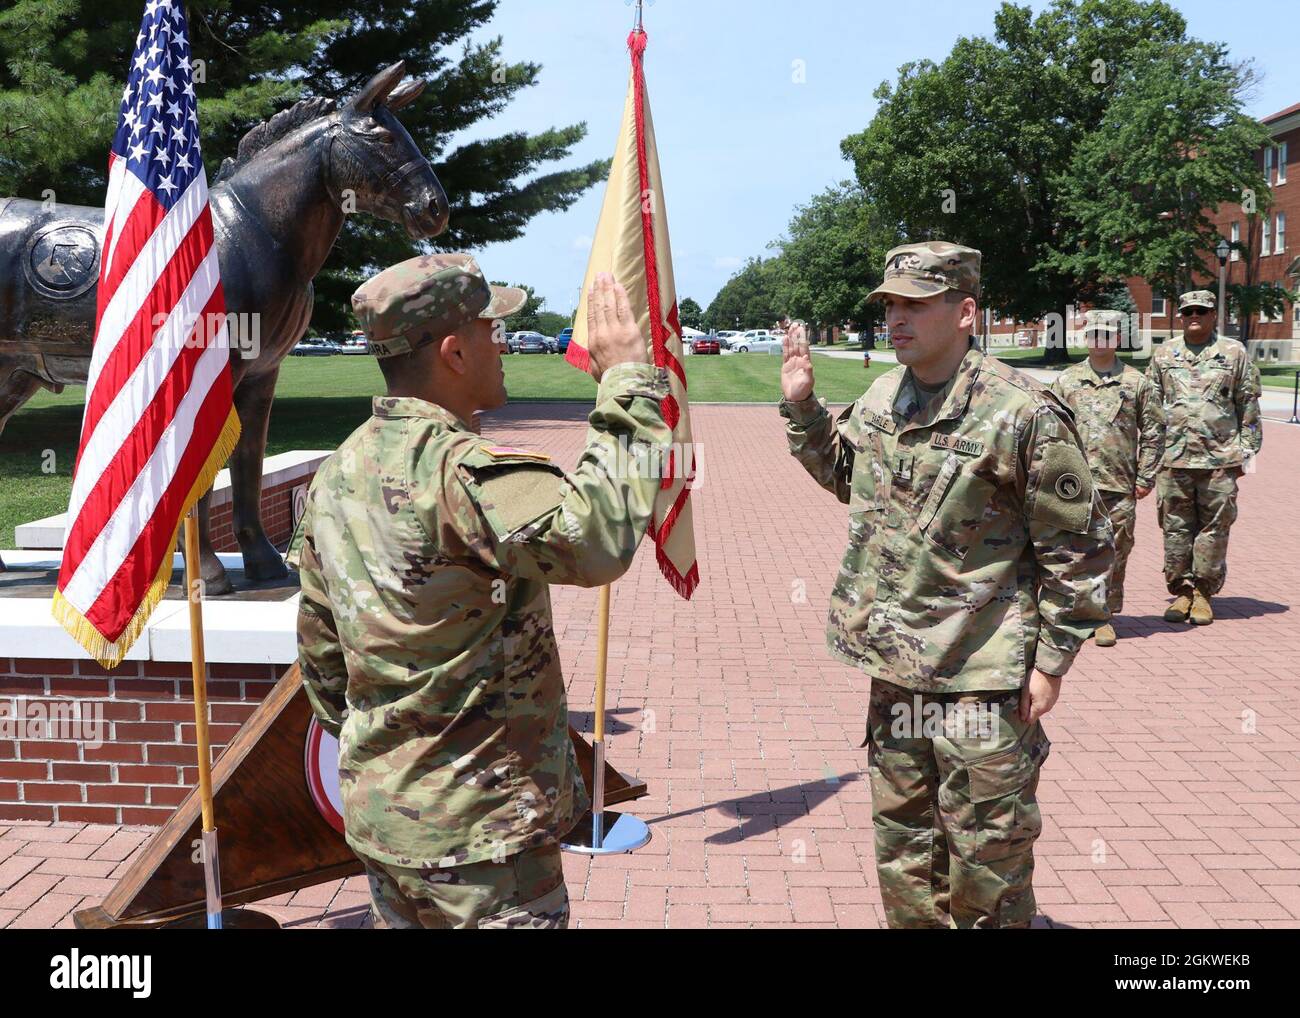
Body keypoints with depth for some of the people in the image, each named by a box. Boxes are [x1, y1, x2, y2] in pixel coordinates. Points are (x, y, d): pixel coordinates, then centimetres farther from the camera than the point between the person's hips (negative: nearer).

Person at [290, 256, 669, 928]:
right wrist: (627, 382, -24)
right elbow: (600, 538, -36)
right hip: (477, 831, -8)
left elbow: (319, 649, 12)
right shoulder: (460, 474, -25)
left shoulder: (338, 475, 4)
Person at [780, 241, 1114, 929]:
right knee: (900, 837, 20)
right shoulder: (879, 399, 4)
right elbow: (846, 475, 24)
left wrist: (1052, 662, -10)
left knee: (987, 853, 7)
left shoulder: (1023, 414, -16)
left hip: (983, 675, -7)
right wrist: (801, 407, 10)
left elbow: (1078, 548, -12)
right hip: (894, 666, 7)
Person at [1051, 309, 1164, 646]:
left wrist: (1145, 477, 3)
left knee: (1115, 553, 4)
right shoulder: (1066, 380, 9)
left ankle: (1106, 616, 15)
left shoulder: (1136, 382, 7)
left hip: (1120, 485, 0)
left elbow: (1153, 432, 9)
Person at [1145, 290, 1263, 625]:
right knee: (1176, 528, 3)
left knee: (1214, 528, 2)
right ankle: (1181, 590, 12)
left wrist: (1246, 452, 2)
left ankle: (1204, 592, 11)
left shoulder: (1234, 353, 6)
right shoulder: (1164, 355, 10)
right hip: (1173, 458, 1)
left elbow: (1249, 406, 7)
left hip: (1220, 459, -1)